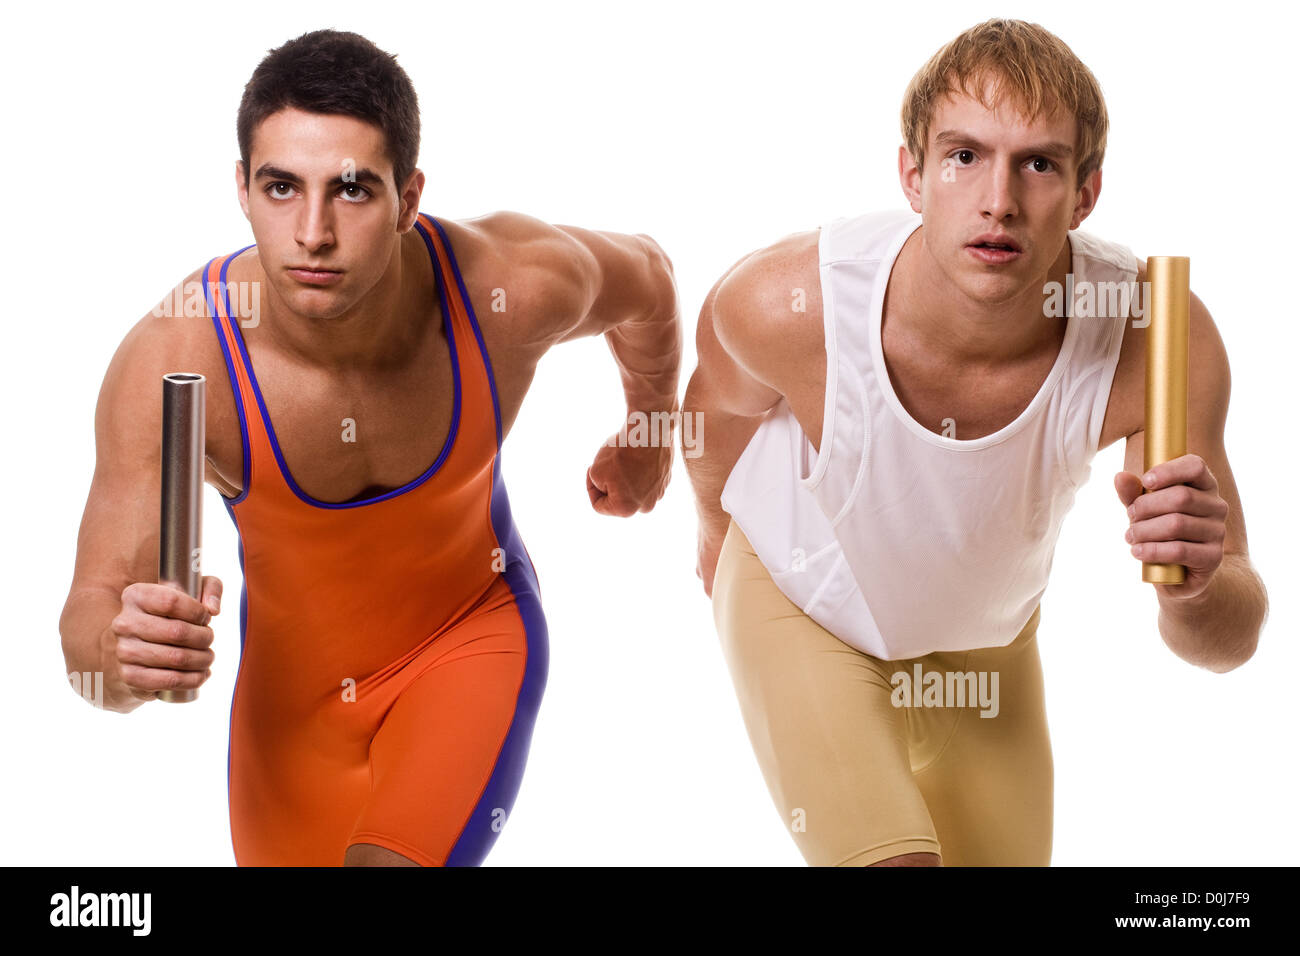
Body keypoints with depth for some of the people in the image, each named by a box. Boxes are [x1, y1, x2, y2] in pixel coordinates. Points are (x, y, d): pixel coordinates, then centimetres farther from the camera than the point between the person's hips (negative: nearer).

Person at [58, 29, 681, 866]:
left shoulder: (518, 286, -29)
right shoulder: (170, 363, -33)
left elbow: (644, 280, -4)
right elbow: (92, 609, -30)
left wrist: (648, 433, 15)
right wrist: (120, 652, -55)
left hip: (475, 637, -1)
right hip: (295, 681, 1)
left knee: (395, 861, -26)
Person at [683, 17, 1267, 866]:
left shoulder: (1157, 336, -34)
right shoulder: (786, 304, -36)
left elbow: (1227, 642, -28)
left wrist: (1195, 585, -52)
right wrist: (716, 522, 13)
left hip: (986, 632, 3)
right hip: (801, 604, -3)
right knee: (891, 858, -21)